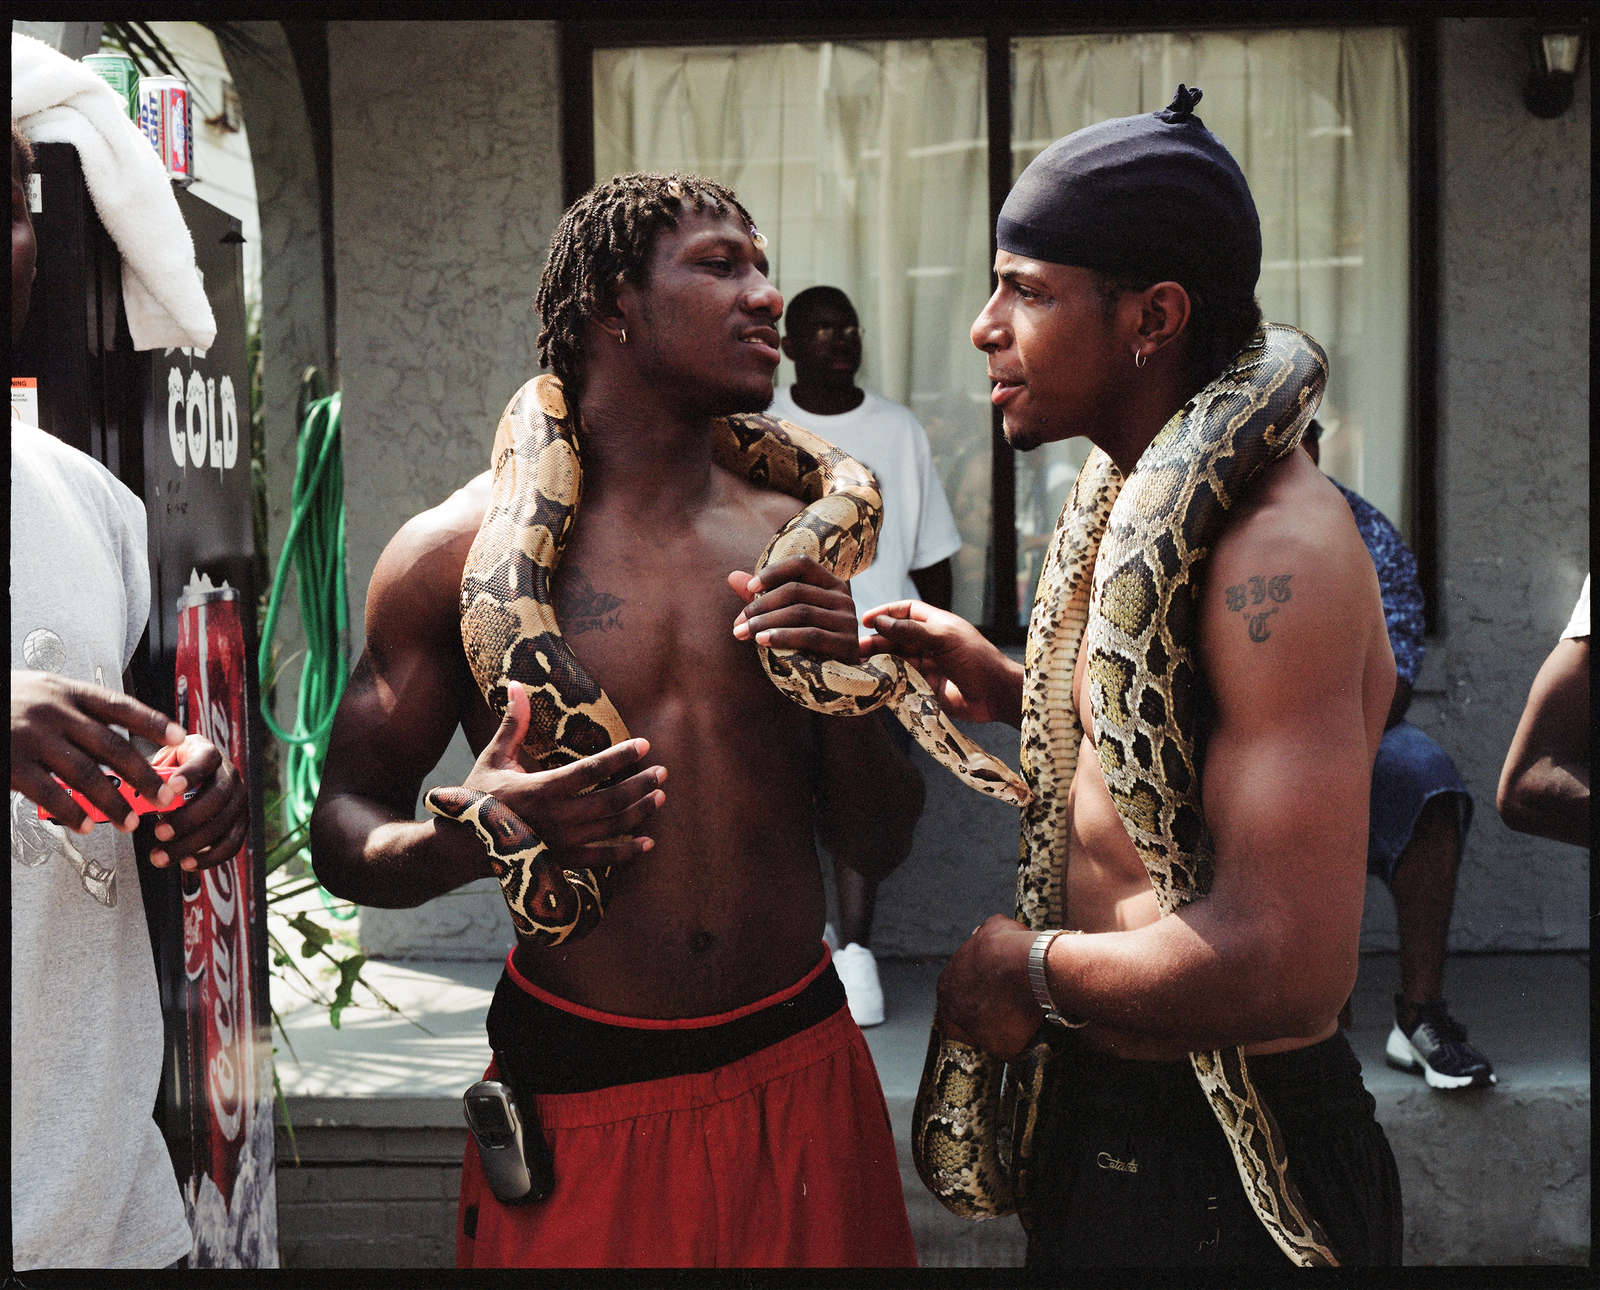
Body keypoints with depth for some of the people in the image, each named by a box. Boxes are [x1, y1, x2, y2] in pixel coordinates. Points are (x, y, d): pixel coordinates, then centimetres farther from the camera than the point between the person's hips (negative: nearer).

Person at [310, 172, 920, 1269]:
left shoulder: (789, 541, 5)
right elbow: (344, 828, 0)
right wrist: (464, 843, -21)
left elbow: (879, 842, 8)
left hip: (799, 1070, 4)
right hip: (578, 1100, -3)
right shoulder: (459, 551, -6)